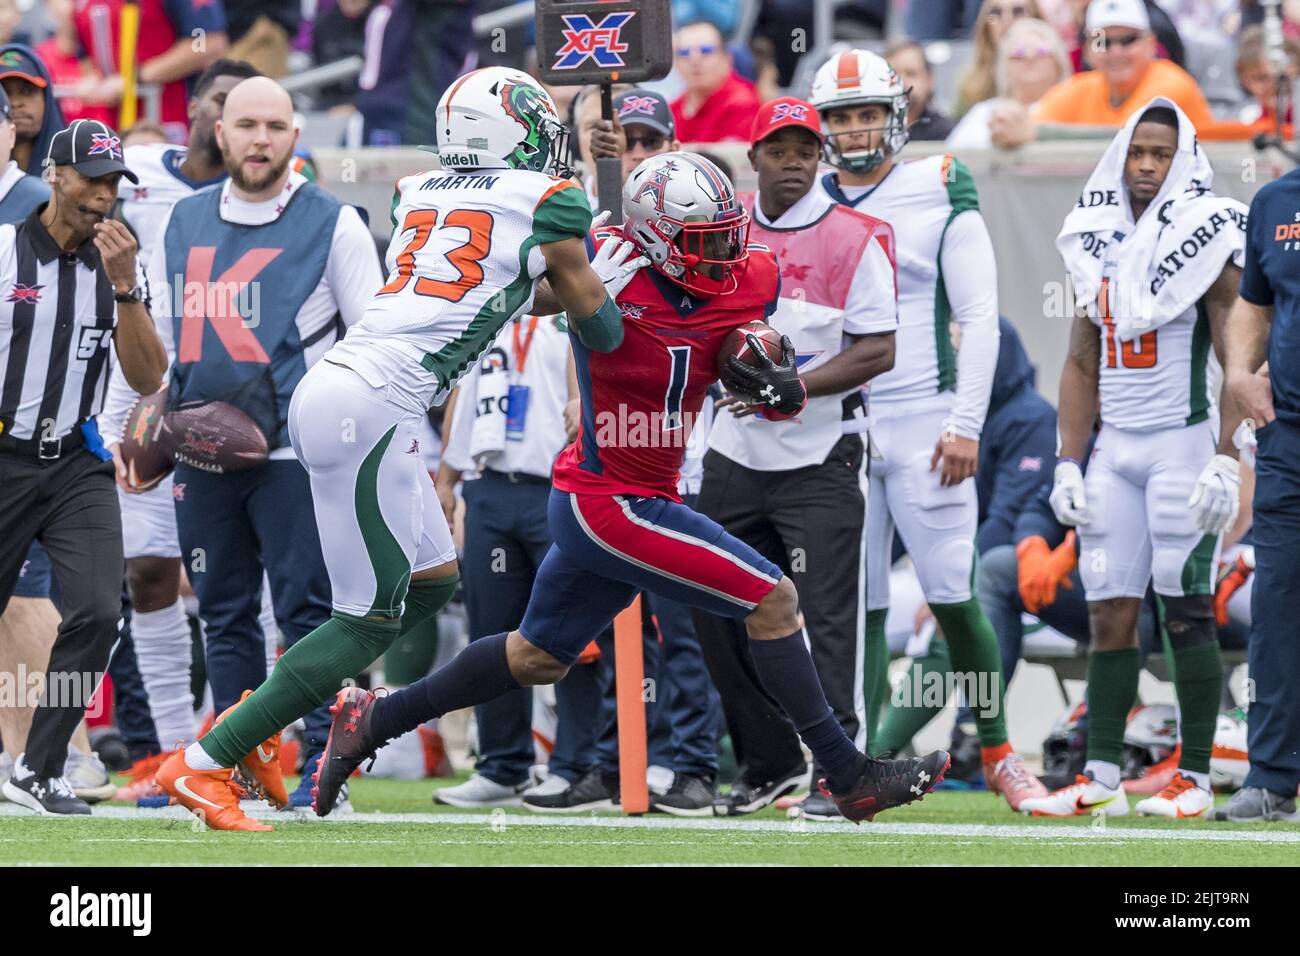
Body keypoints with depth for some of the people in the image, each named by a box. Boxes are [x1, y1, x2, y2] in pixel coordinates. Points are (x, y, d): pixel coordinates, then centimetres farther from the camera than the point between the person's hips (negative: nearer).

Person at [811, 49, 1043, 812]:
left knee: (954, 597, -5)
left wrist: (966, 425, -11)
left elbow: (980, 317, -4)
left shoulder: (939, 193, -1)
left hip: (924, 425, -3)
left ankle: (999, 752, 6)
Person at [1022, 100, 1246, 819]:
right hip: (1112, 448, 5)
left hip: (1181, 441, -5)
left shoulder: (1205, 237, -6)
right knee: (1109, 613, 3)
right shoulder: (1099, 241, 11)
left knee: (1187, 612, -4)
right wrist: (1068, 463, 11)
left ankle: (1194, 779, 0)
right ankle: (1100, 779, 4)